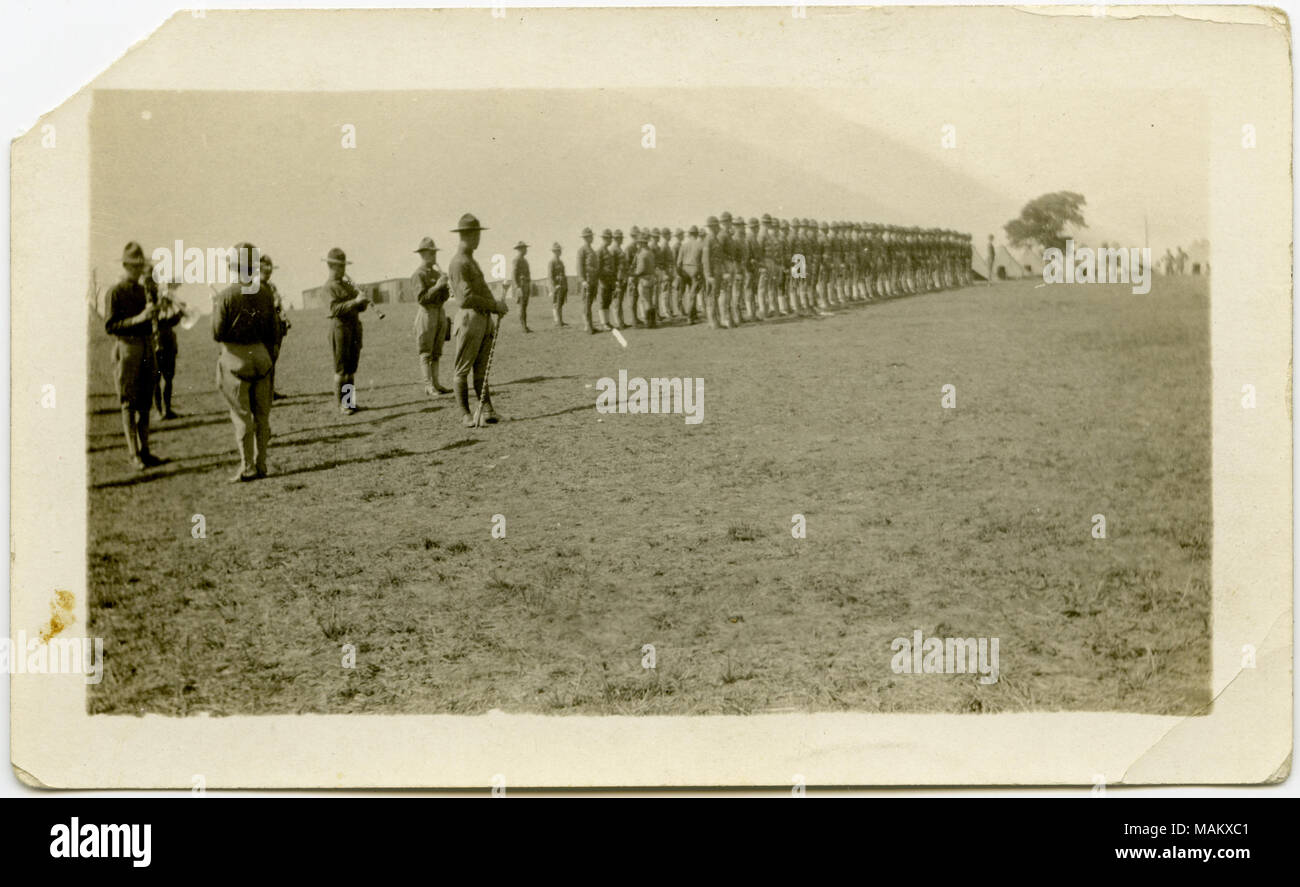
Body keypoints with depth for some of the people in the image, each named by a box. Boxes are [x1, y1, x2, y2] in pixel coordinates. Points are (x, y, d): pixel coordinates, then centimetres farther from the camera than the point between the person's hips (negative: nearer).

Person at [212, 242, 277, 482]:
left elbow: (218, 334, -9)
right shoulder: (265, 294, 2)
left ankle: (248, 468, 0)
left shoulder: (226, 296, -13)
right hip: (260, 354, 4)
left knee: (242, 415, 0)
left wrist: (216, 312, 8)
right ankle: (261, 465, 12)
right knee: (262, 414, 10)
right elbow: (272, 332, 7)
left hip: (236, 357, -4)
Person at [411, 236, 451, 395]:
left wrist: (446, 287, -5)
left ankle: (436, 383, 12)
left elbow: (444, 296, 15)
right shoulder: (418, 274, -9)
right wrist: (436, 287, -22)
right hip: (427, 312, -8)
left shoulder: (437, 273, 15)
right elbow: (421, 298, -16)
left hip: (440, 312, 8)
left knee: (436, 352, 9)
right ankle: (428, 386, -7)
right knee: (426, 353, -5)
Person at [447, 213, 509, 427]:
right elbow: (466, 299, -20)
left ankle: (487, 410, 5)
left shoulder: (471, 261, 20)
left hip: (485, 320, 9)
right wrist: (495, 306, -14)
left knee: (481, 369, 6)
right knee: (463, 370, -1)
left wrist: (497, 304, 6)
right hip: (469, 320, -9)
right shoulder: (458, 263, -12)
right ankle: (465, 414, 2)